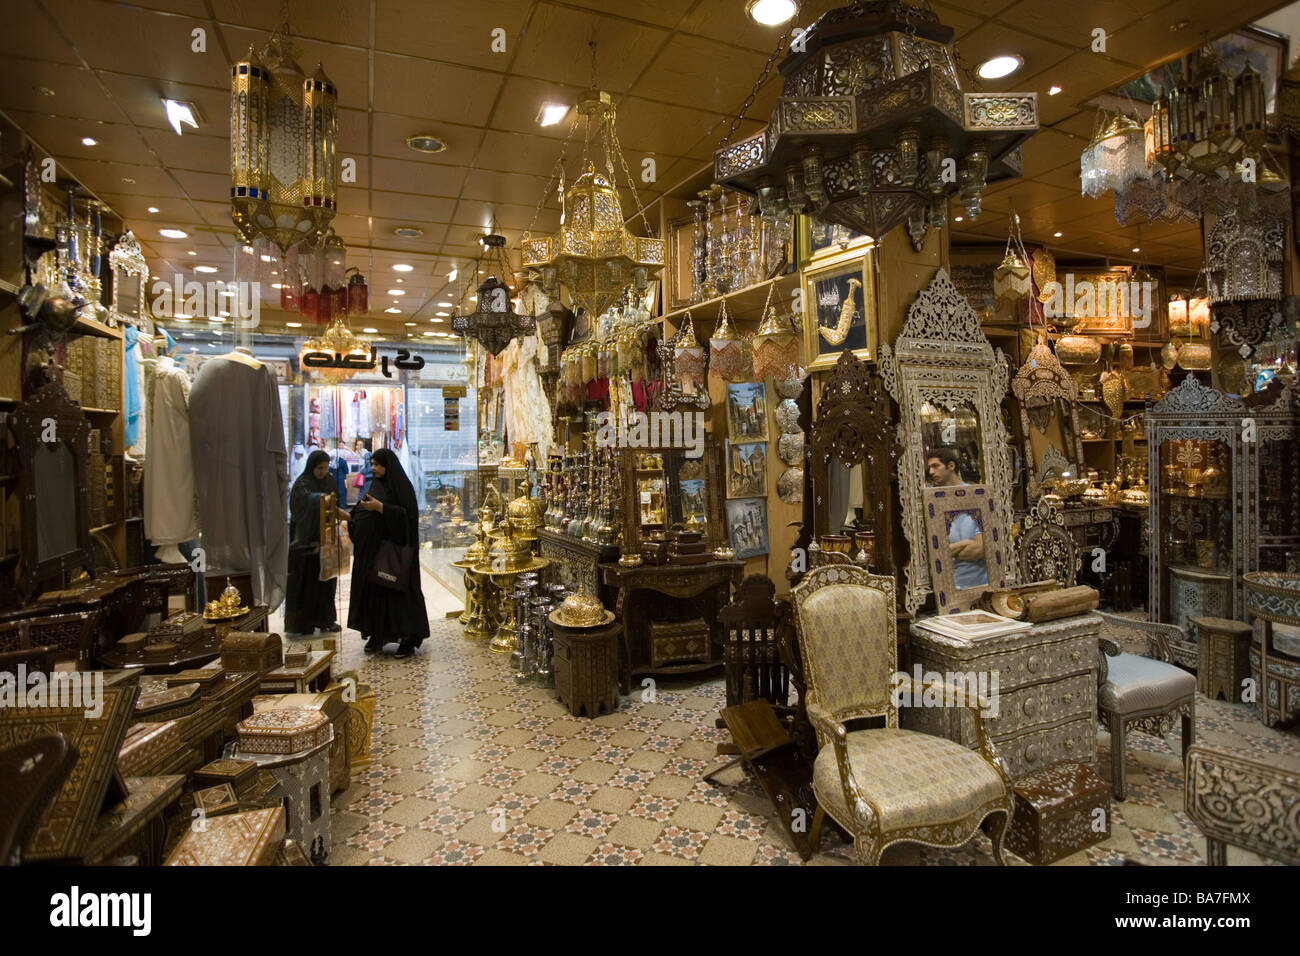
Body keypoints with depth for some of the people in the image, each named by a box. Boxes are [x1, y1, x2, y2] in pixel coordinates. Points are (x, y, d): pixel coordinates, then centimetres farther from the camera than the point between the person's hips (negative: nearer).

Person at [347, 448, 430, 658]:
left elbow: (407, 514, -18)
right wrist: (351, 517, 0)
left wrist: (379, 507, -21)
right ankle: (377, 635, 18)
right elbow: (363, 514, 18)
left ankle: (409, 638, 2)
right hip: (372, 548, 8)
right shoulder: (376, 484, 14)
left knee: (399, 588, -4)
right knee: (373, 589, 8)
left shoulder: (401, 485, -8)